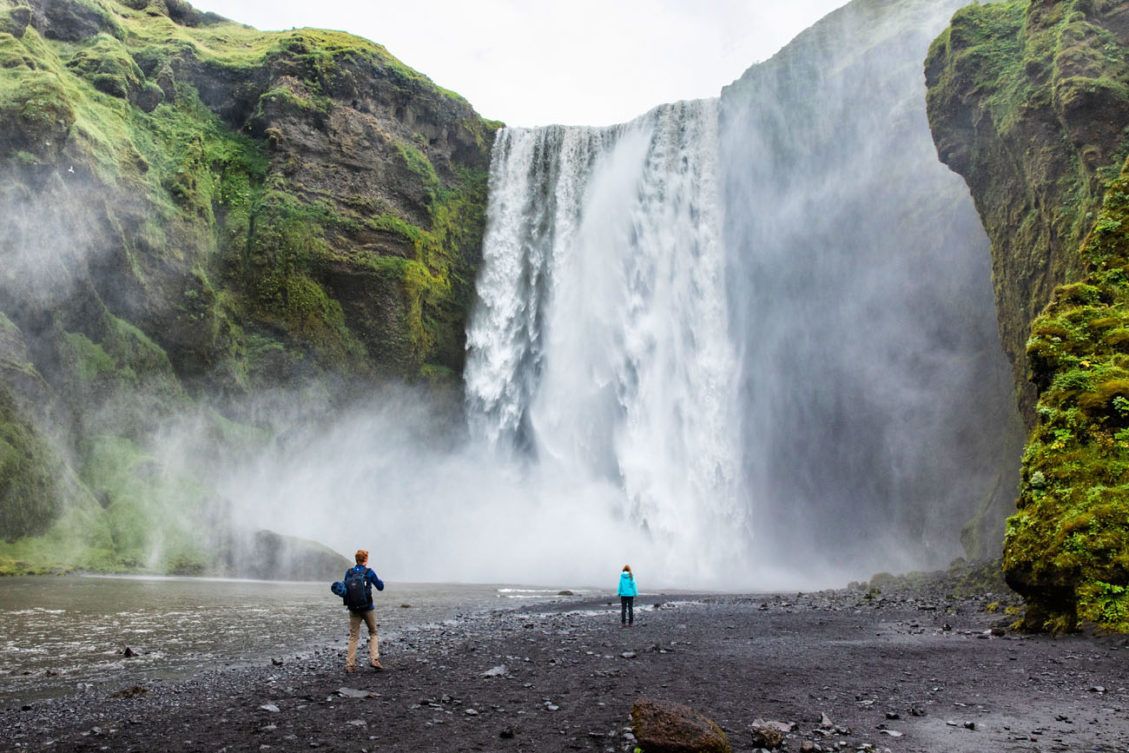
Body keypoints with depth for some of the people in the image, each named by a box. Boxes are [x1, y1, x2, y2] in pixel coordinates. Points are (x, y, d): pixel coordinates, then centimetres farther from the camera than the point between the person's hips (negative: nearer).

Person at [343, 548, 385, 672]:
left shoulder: (348, 573, -1)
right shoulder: (369, 572, -9)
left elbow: (346, 589, 10)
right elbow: (380, 587, 1)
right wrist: (380, 580, 21)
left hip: (353, 609, 2)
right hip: (368, 608, -2)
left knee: (353, 637, 10)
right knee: (373, 634, 14)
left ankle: (350, 665, 6)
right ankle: (374, 659, 1)